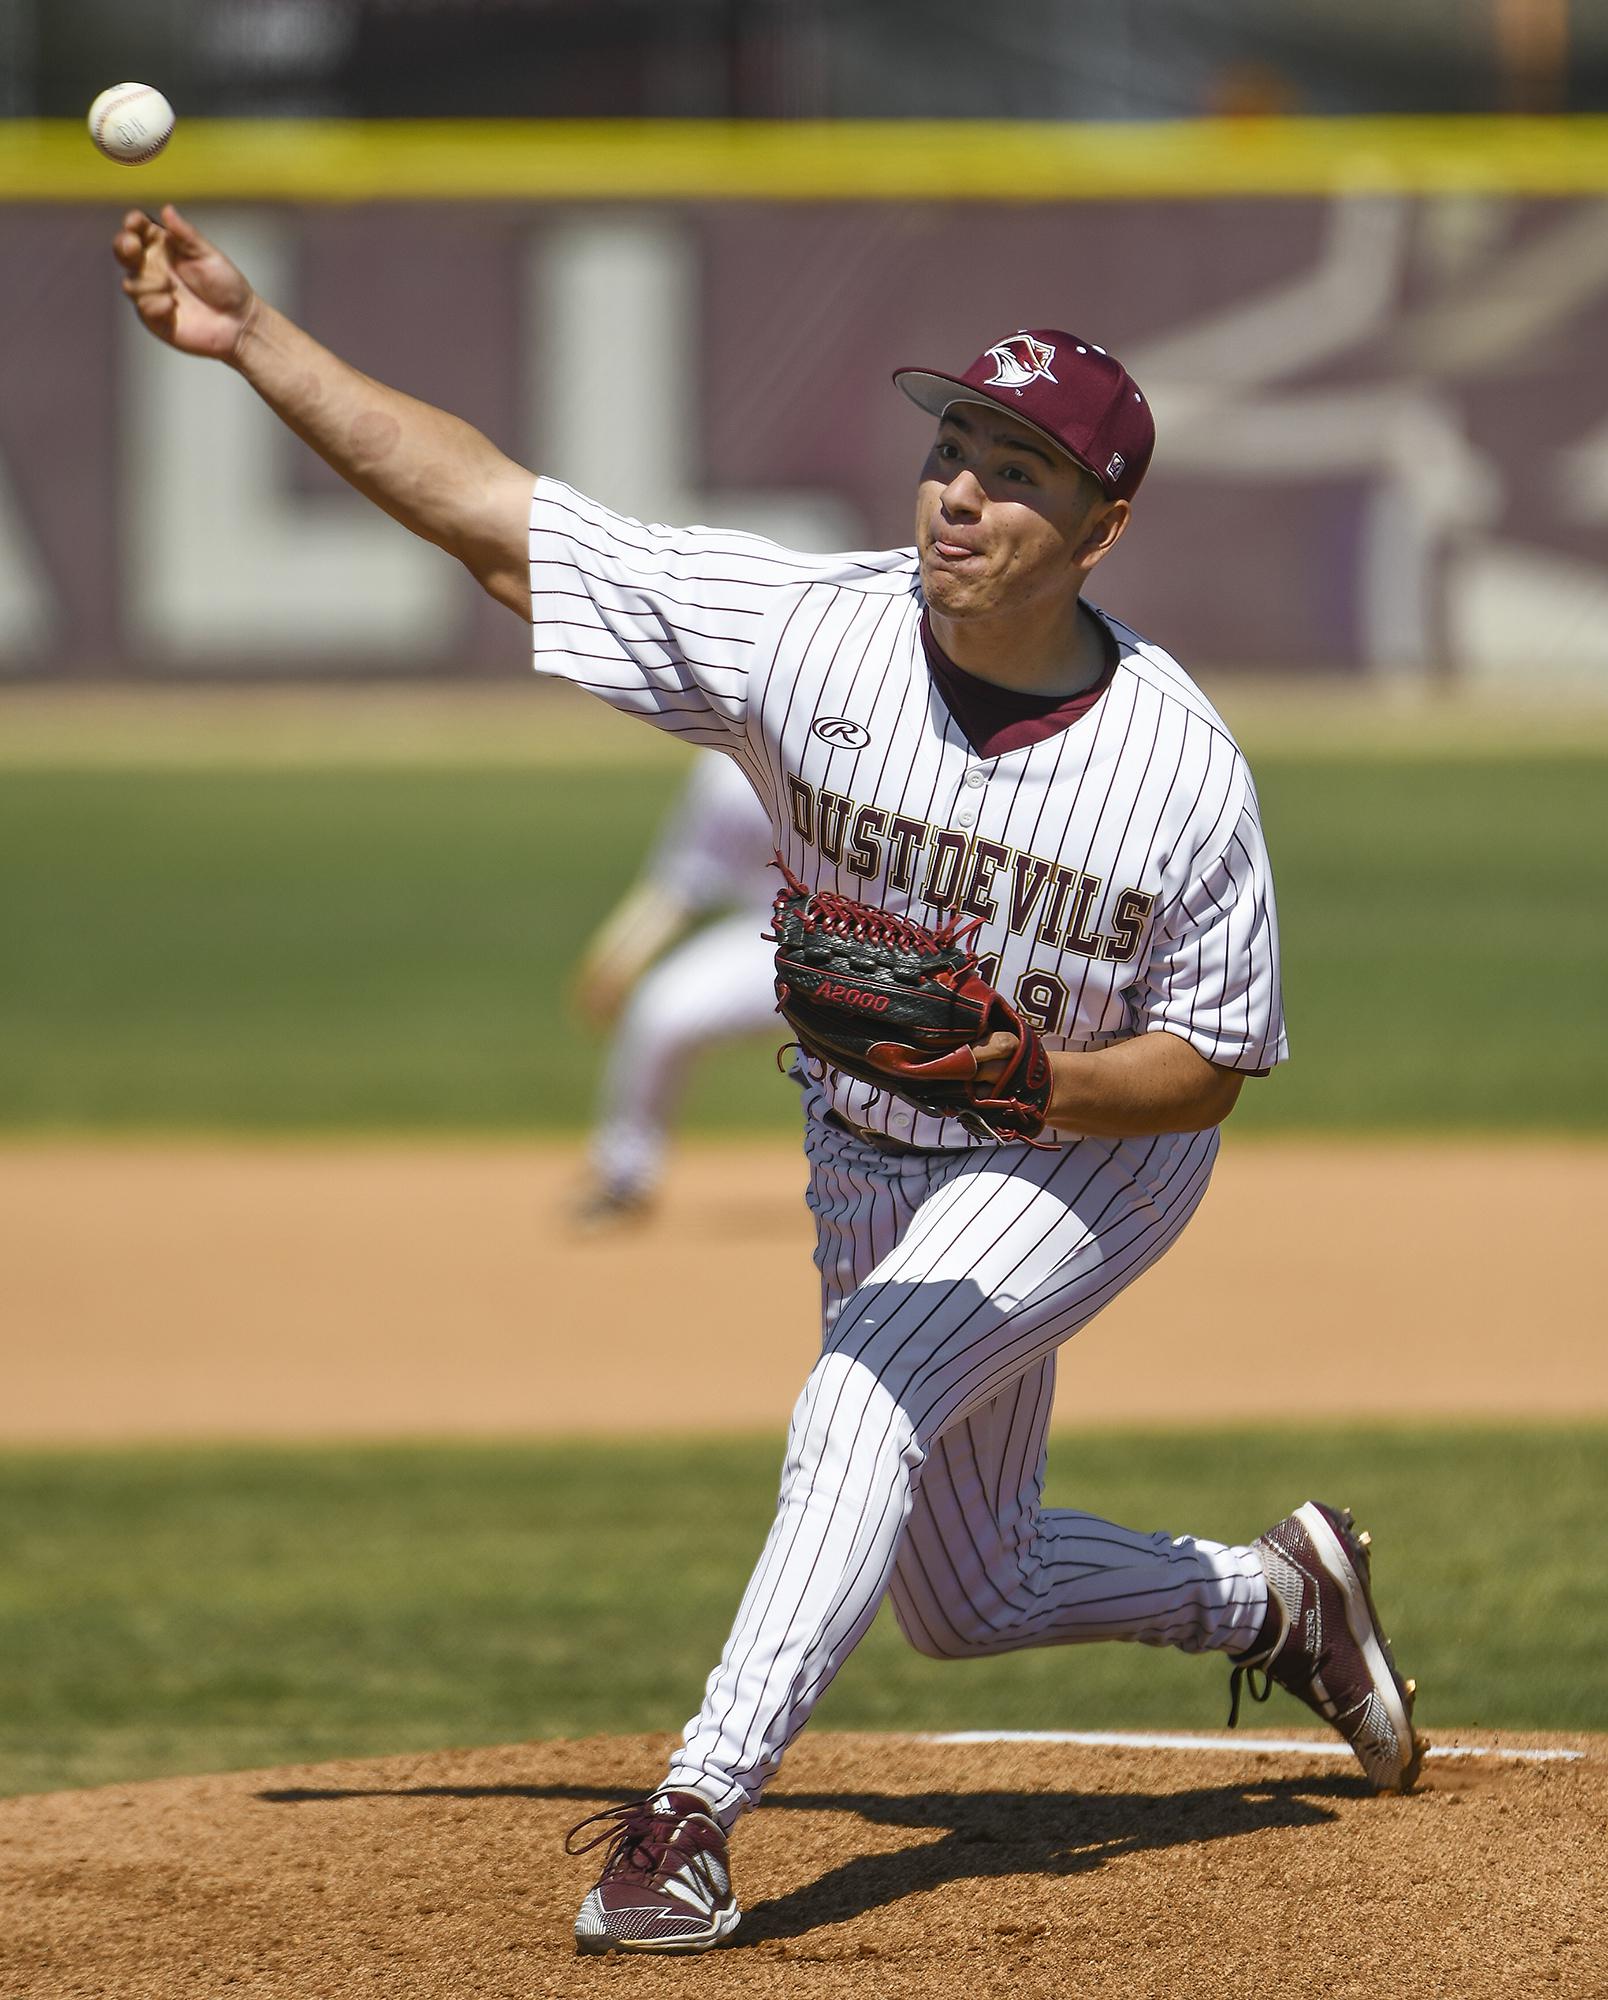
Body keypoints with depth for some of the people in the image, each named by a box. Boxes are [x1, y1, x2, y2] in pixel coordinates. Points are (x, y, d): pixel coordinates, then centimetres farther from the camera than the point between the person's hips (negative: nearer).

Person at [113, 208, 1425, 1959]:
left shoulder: (1181, 765, -24)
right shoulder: (807, 629, -21)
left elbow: (1210, 1065, -14)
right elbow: (494, 516, -23)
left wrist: (1037, 1083, -35)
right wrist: (253, 341, -30)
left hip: (1088, 1155, -5)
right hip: (862, 1158, 5)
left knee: (863, 1400, -31)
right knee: (960, 1598, 16)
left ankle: (697, 1815, -34)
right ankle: (1282, 1598, 43)